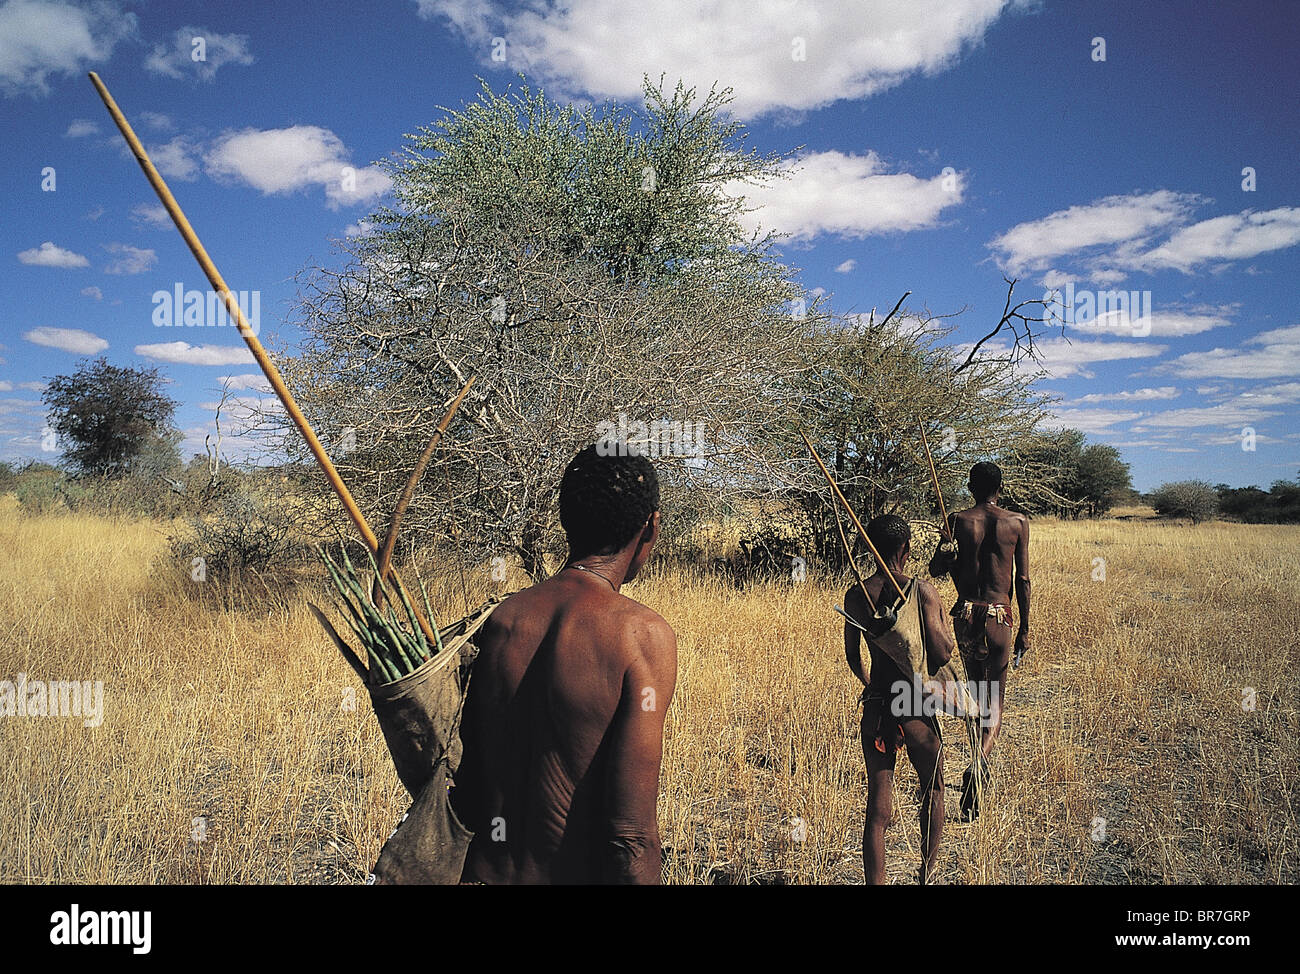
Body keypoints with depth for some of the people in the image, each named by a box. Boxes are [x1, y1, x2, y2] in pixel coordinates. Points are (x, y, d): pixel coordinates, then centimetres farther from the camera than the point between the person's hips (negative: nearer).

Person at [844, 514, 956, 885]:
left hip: (875, 710, 2)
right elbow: (942, 655, -12)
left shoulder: (855, 596, 0)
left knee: (877, 809, 9)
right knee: (932, 791, 23)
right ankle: (927, 873, 37)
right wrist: (943, 621, 8)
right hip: (918, 712, -2)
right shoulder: (923, 591, -11)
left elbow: (852, 658, 8)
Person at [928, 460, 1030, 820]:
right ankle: (979, 762, -20)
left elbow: (936, 569, -4)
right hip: (999, 617, -1)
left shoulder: (957, 520, -1)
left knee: (977, 692, 20)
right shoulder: (1018, 523, 0)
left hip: (966, 615, 1)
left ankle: (980, 764, 30)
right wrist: (1024, 629, 8)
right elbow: (1023, 580, 1)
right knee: (995, 702, 5)